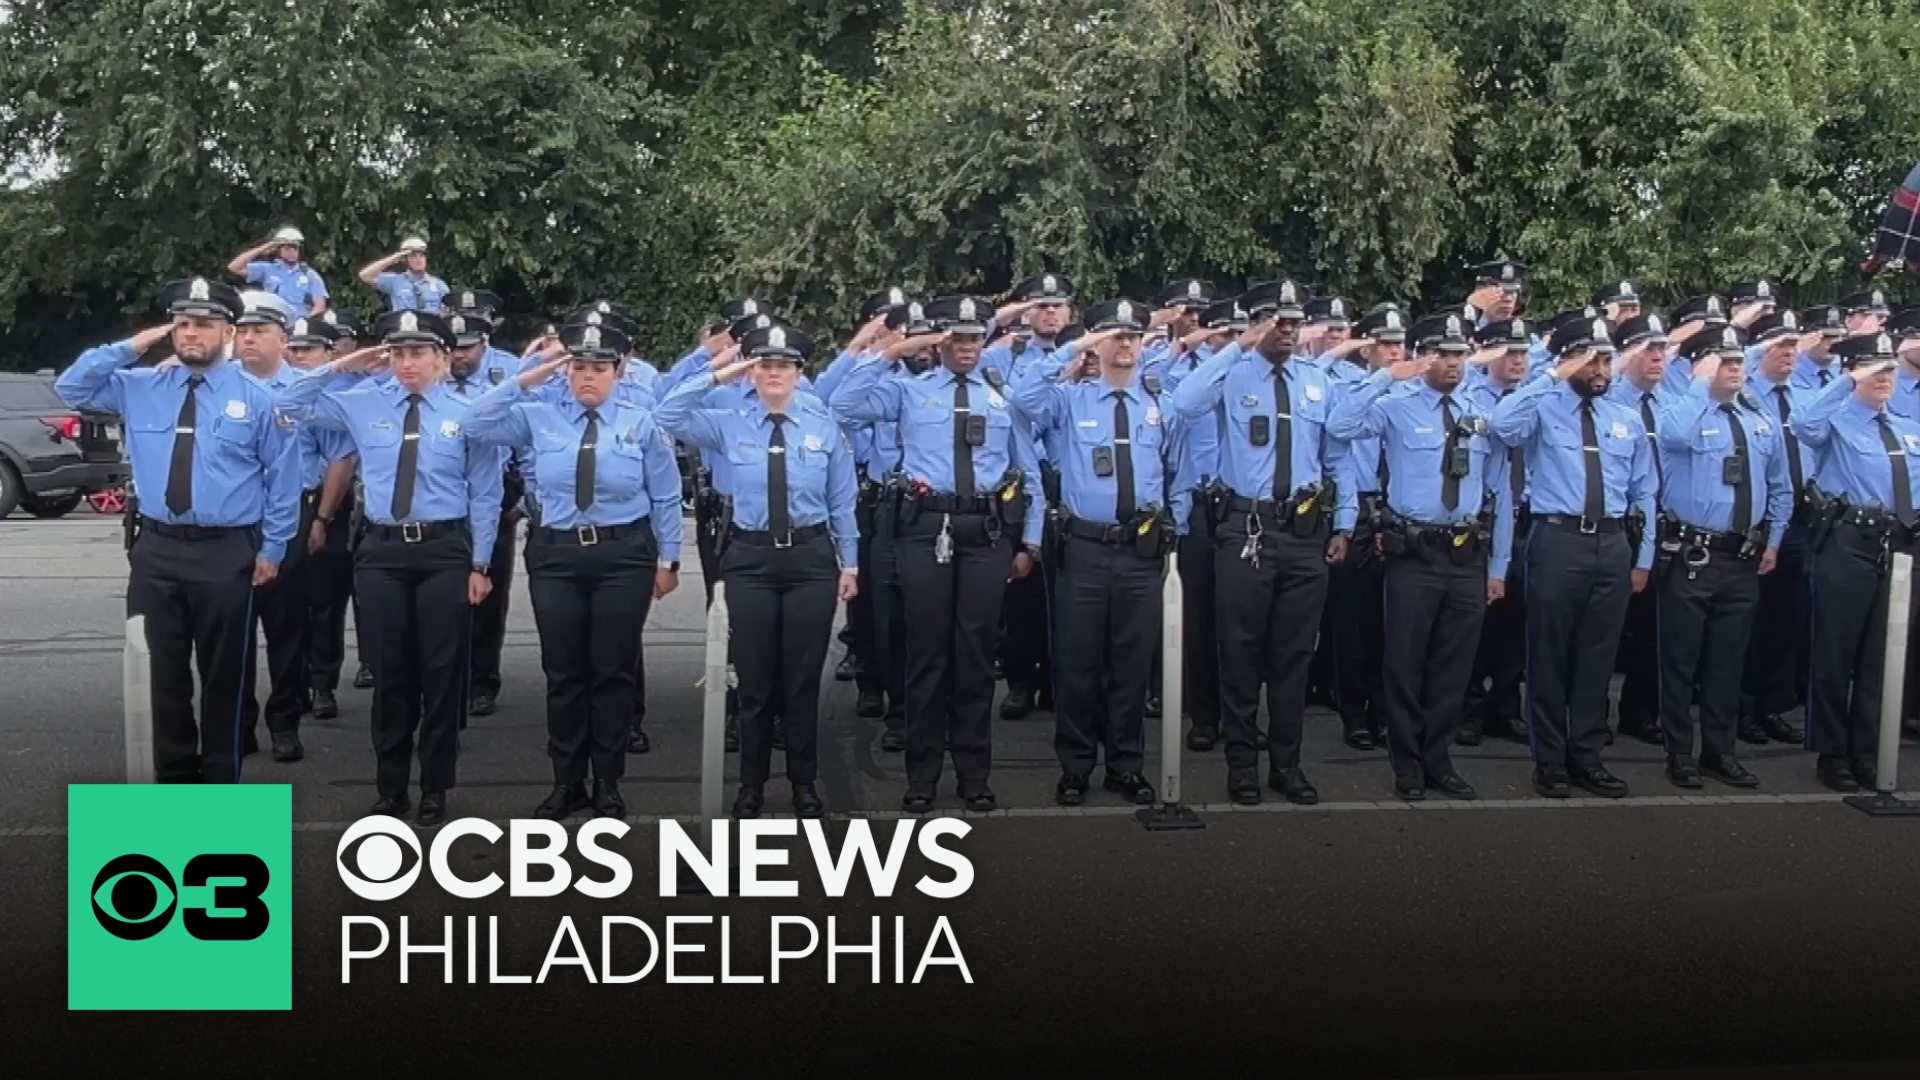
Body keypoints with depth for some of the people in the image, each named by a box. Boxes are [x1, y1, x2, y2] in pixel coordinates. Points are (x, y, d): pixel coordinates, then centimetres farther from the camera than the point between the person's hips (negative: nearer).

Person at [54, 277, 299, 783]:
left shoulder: (256, 397, -2)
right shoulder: (140, 388, 8)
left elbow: (283, 476, 0)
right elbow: (70, 388, 10)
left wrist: (272, 548, -3)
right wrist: (128, 348, -1)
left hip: (227, 554, -3)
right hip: (156, 551, 3)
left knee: (223, 675, 6)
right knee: (166, 672, 11)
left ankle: (219, 782, 18)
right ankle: (173, 777, 24)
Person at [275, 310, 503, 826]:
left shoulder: (466, 412, 0)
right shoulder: (364, 404, 8)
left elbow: (484, 494, 2)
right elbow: (292, 404, 12)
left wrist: (479, 564, -2)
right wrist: (341, 365, 1)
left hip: (445, 551, -2)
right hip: (382, 551, 2)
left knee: (441, 671, 3)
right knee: (389, 672, 7)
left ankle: (435, 788, 16)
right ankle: (390, 786, 19)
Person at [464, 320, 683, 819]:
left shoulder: (641, 423, 0)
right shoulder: (540, 415, 4)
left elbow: (666, 498, 3)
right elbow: (477, 427, -4)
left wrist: (667, 559, 2)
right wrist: (525, 380, -8)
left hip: (623, 555, -1)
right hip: (555, 554, 2)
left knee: (612, 671, 5)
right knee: (563, 672, 7)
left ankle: (608, 786, 18)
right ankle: (567, 783, 20)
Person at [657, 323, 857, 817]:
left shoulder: (824, 426, 2)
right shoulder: (731, 424, 2)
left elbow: (842, 500, 4)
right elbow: (668, 416, -6)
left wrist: (849, 563, 4)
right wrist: (714, 376, -11)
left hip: (811, 558, 0)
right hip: (750, 558, 0)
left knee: (803, 678, 7)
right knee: (755, 679, 7)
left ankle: (804, 785, 20)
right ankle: (751, 785, 20)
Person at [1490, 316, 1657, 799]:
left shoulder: (1628, 420, 14)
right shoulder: (1544, 408, -1)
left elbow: (1643, 493, 16)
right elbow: (1502, 423, -25)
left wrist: (1643, 557, 11)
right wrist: (1554, 377, -19)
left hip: (1613, 545, 4)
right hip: (1558, 541, -4)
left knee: (1598, 656, 10)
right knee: (1550, 655, 3)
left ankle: (1586, 757, 21)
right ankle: (1550, 760, 13)